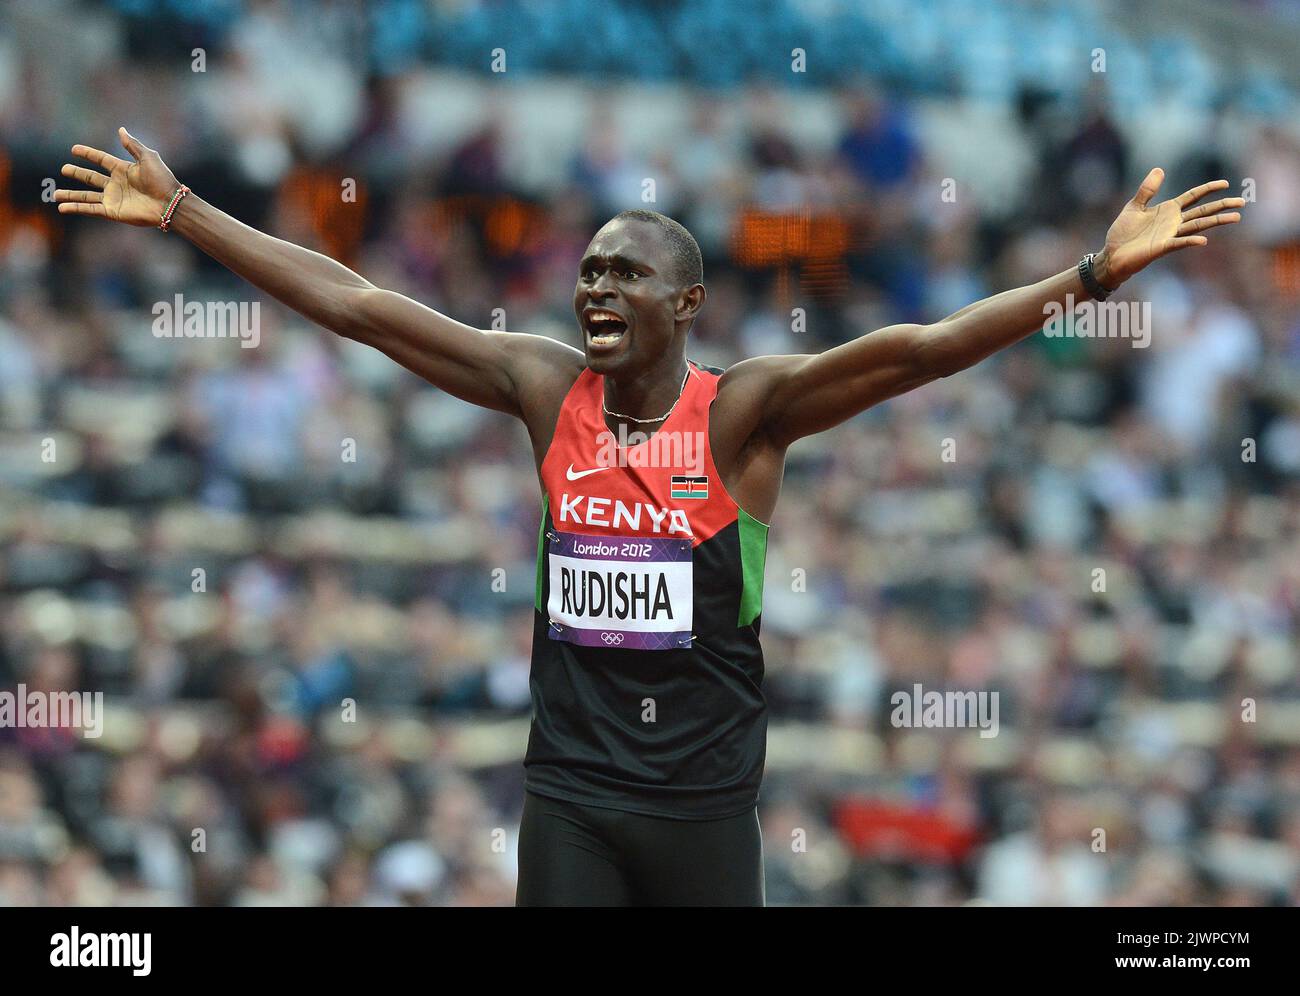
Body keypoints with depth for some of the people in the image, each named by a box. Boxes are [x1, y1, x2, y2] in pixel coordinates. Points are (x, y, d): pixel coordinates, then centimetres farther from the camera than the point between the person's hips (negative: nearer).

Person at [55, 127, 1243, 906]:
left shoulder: (743, 410, -9)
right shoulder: (547, 389, 1)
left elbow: (920, 350, -21)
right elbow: (357, 306, 3)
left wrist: (1093, 278, -33)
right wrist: (178, 210, 2)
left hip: (702, 789, -3)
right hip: (571, 780, 3)